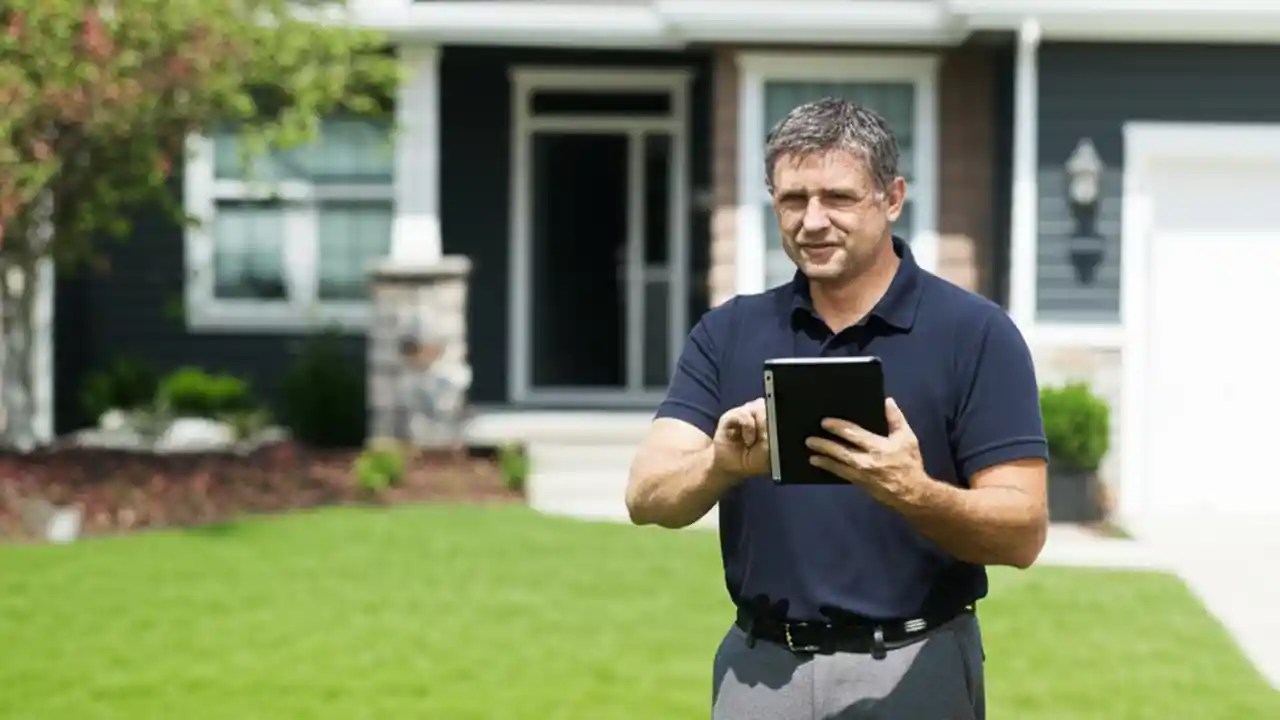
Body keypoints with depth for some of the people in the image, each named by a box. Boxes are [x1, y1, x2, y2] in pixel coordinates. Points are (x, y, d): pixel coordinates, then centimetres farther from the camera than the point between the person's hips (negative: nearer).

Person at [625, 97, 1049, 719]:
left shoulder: (974, 334, -6)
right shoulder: (728, 333, 4)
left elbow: (1023, 531, -10)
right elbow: (648, 496, -5)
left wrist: (915, 494, -28)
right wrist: (720, 465, -26)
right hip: (760, 667, 3)